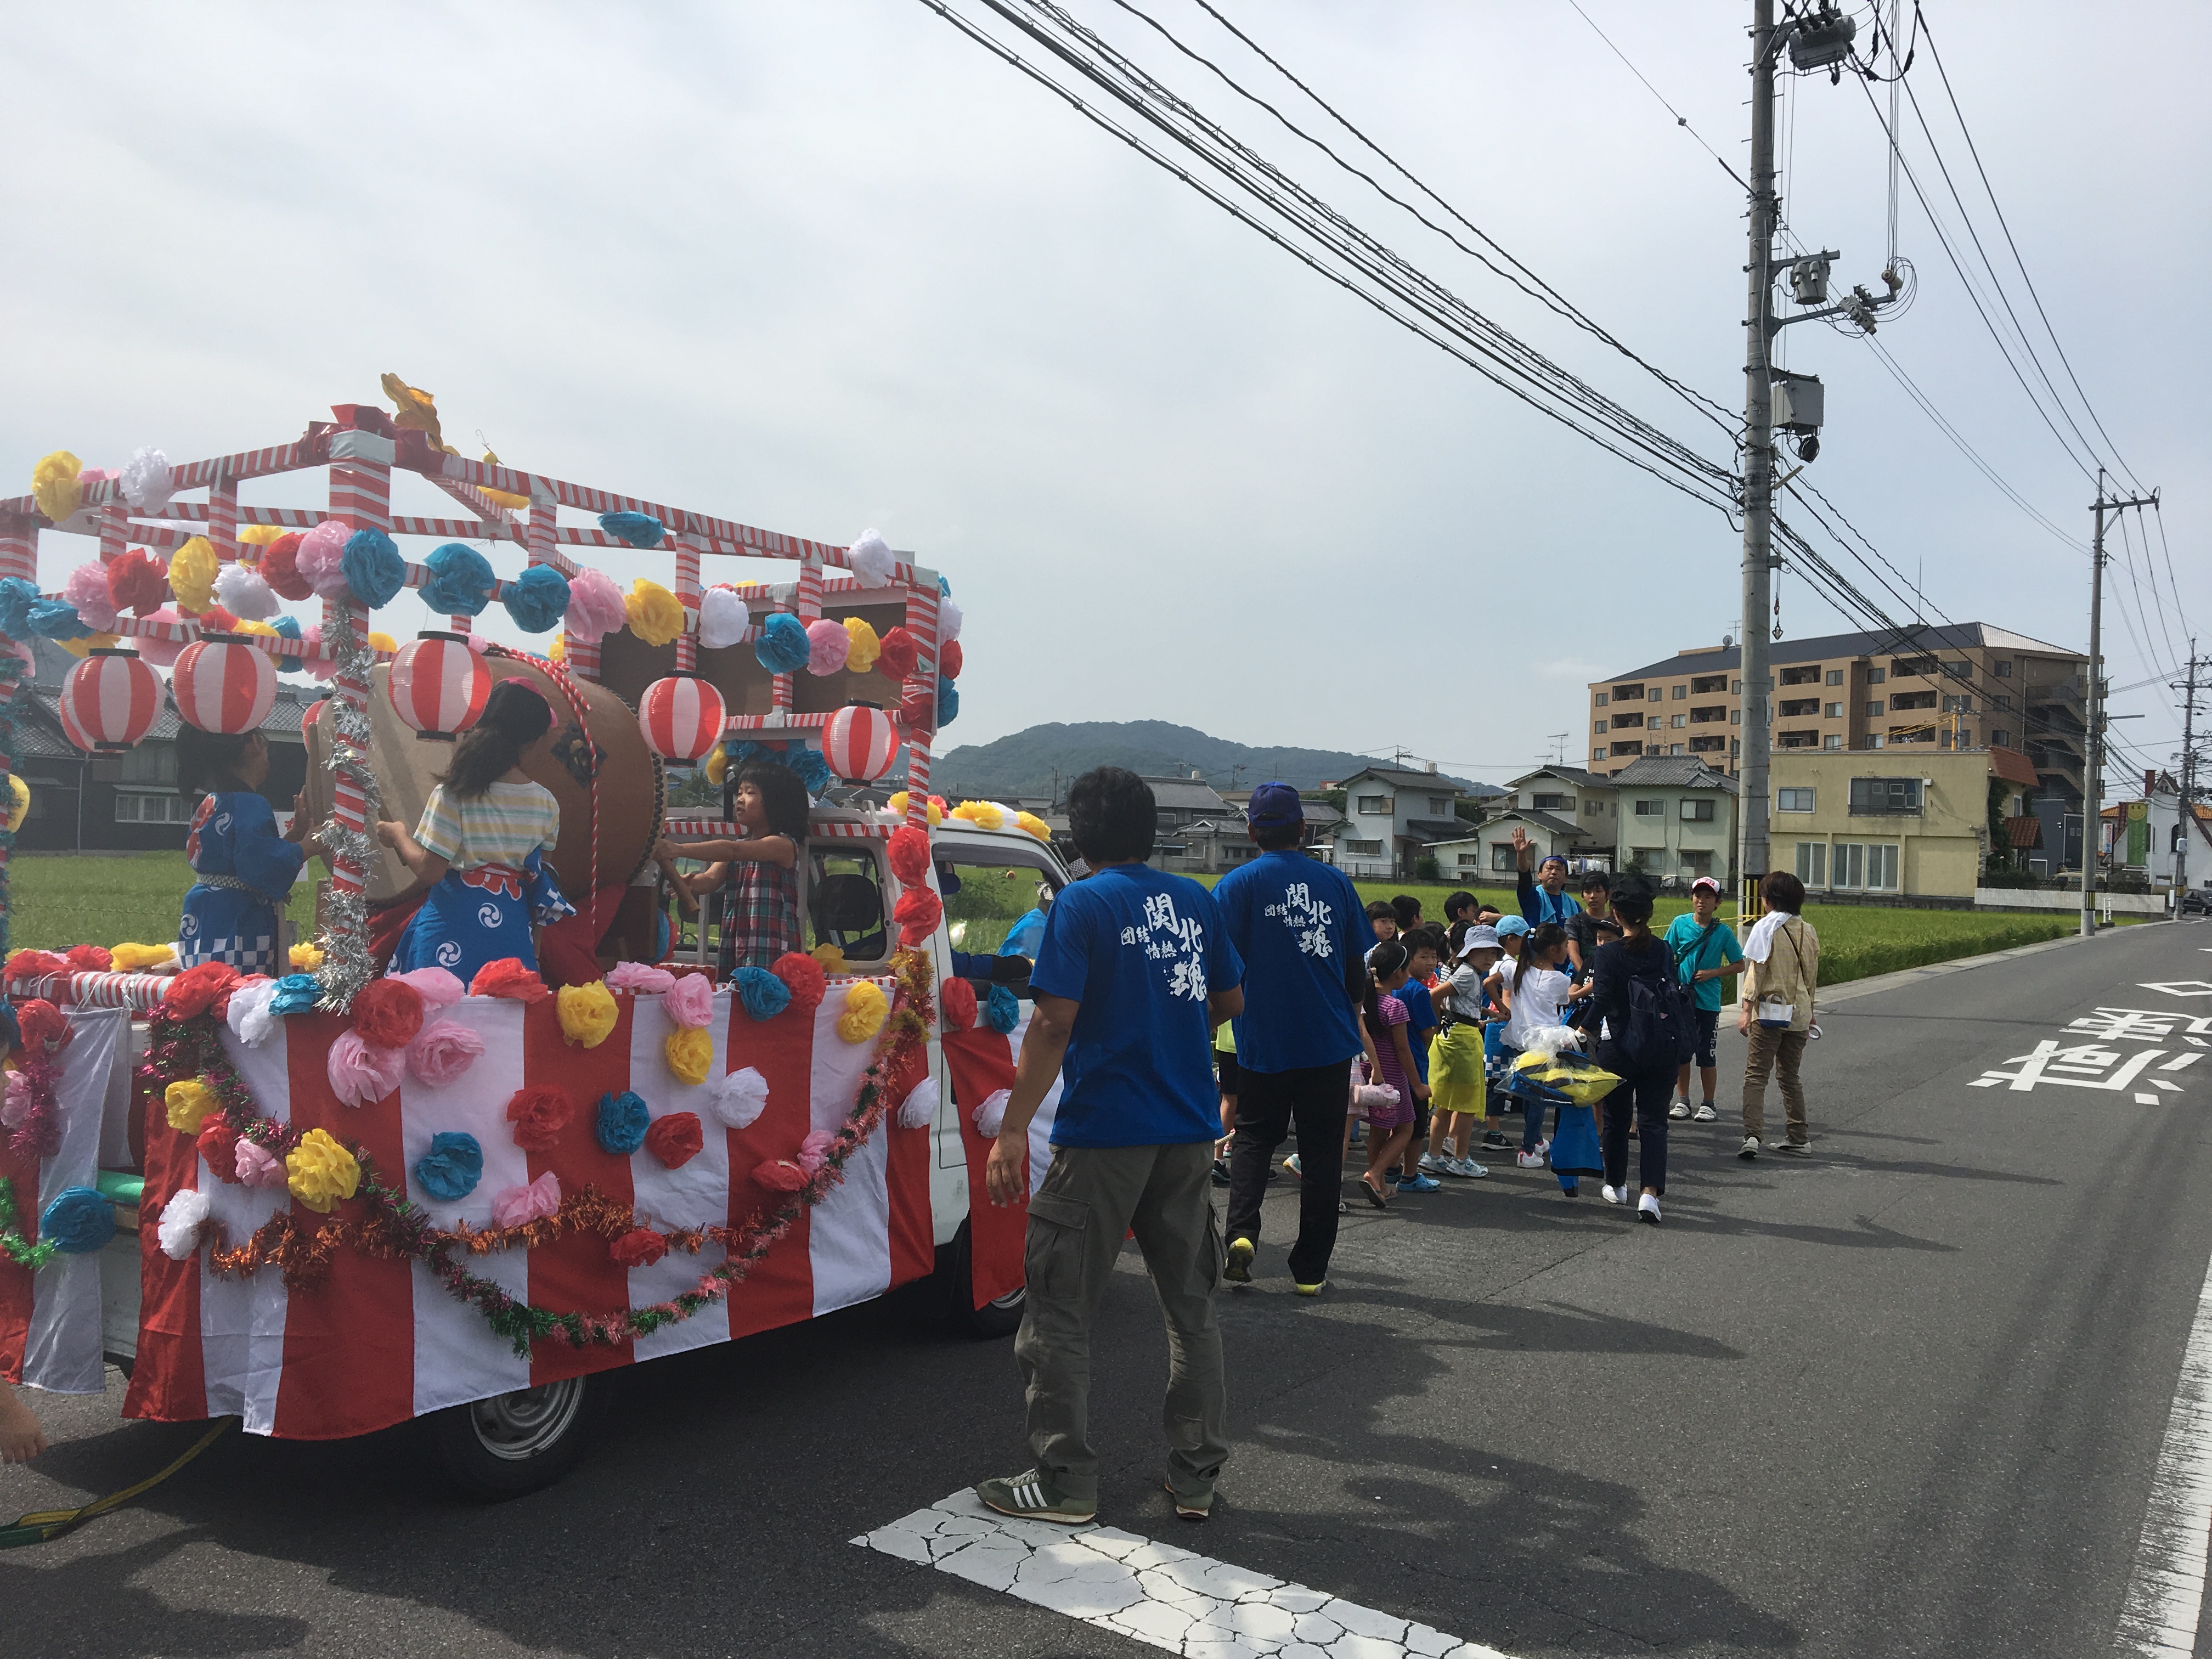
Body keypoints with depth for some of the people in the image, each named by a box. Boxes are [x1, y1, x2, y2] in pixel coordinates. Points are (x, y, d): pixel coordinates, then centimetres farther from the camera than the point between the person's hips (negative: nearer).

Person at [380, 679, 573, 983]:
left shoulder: (453, 795, -9)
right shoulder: (547, 804, 1)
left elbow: (428, 871, -11)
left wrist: (398, 834, 7)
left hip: (453, 924, -2)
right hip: (511, 929, 3)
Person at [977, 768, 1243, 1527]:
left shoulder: (1083, 904, -10)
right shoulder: (1194, 901, 8)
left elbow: (1055, 1023, -16)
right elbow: (1229, 1001, 18)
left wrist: (1012, 1131, -15)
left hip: (1105, 1132, -6)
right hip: (1188, 1132, 6)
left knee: (1059, 1308, 6)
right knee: (1190, 1304, 15)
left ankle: (1065, 1483, 11)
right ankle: (1197, 1476, 21)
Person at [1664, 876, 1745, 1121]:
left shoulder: (1723, 931, -3)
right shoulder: (1680, 924, 1)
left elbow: (1738, 965, 3)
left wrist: (1712, 973, -11)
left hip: (1708, 1001, -2)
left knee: (1706, 1054, 3)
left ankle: (1708, 1104, 16)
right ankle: (1682, 1101, 20)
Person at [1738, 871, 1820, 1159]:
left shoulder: (1766, 927, -7)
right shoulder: (1808, 931, 9)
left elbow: (1756, 971, -12)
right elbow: (1812, 976, 15)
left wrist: (1746, 1009, -11)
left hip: (1770, 1010, -5)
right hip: (1800, 1012, 6)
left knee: (1756, 1075, -6)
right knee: (1790, 1076, 16)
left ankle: (1752, 1135, -19)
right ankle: (1799, 1139, 19)